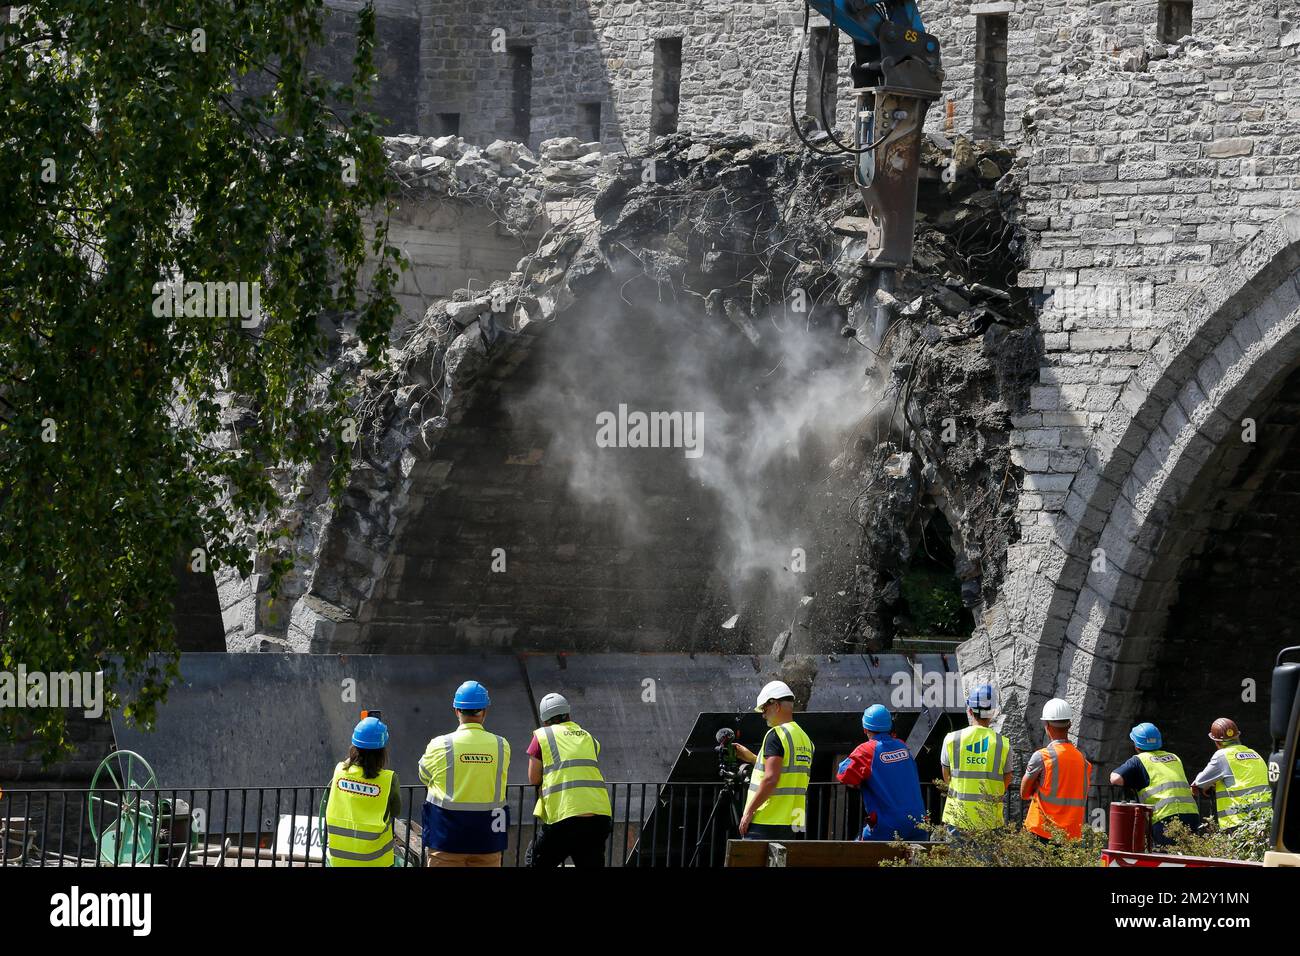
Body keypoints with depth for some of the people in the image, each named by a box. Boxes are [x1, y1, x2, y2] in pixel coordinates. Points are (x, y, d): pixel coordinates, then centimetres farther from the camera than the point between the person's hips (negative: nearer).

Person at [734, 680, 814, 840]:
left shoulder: (776, 735, -11)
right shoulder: (804, 738, 15)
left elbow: (771, 779, -19)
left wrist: (749, 810, -14)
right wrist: (752, 758, 29)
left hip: (767, 823, -8)